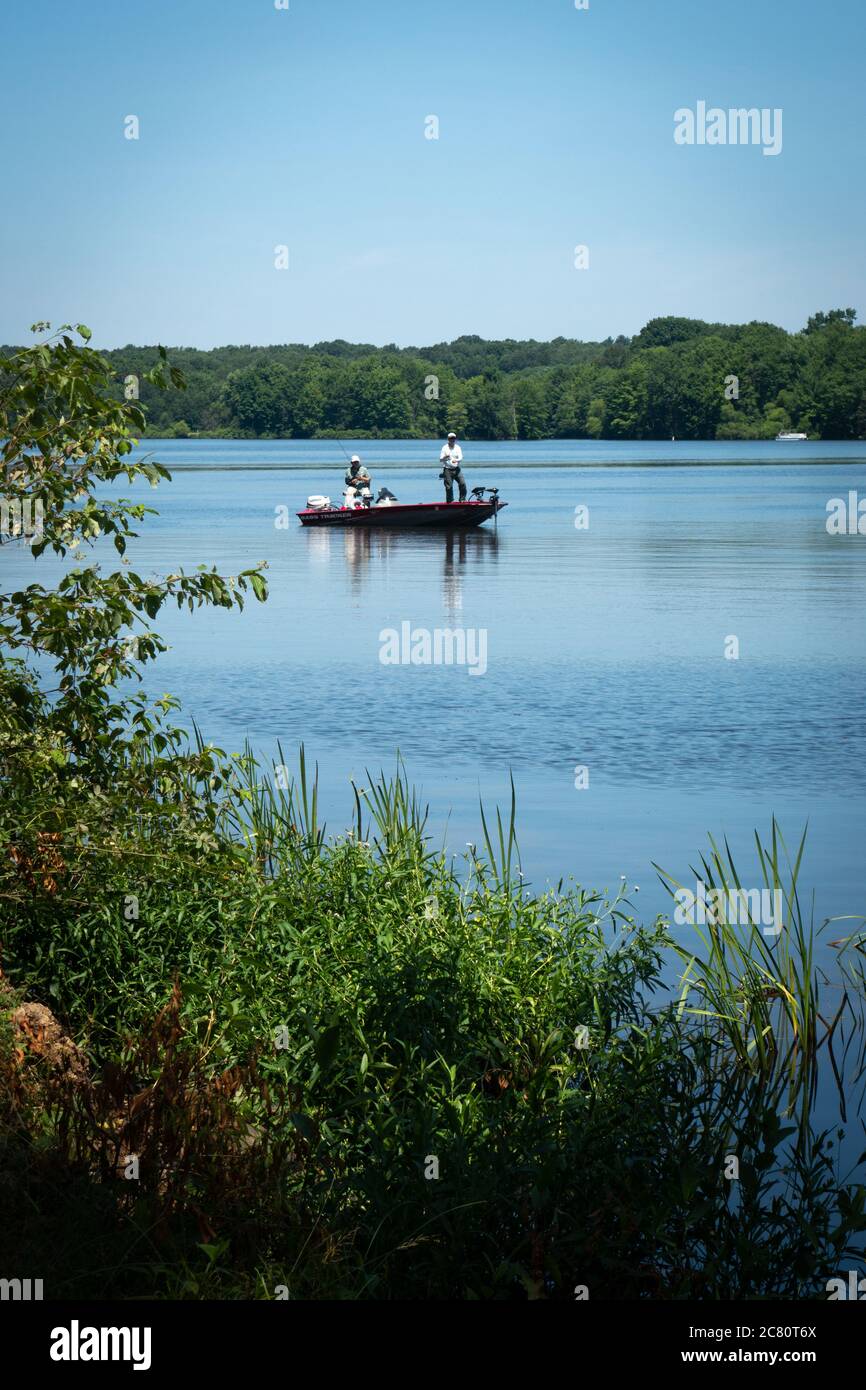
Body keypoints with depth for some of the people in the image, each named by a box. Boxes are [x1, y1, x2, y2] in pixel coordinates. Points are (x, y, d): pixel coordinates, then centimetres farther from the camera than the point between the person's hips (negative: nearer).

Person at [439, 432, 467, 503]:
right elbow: (440, 460, -2)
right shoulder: (445, 448, 2)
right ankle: (449, 501, 10)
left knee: (462, 483, -11)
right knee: (449, 486, -2)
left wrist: (456, 460, -26)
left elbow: (461, 458, -4)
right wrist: (445, 457, -24)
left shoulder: (458, 448, 7)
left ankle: (462, 499, -1)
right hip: (447, 470, -2)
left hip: (456, 469, 2)